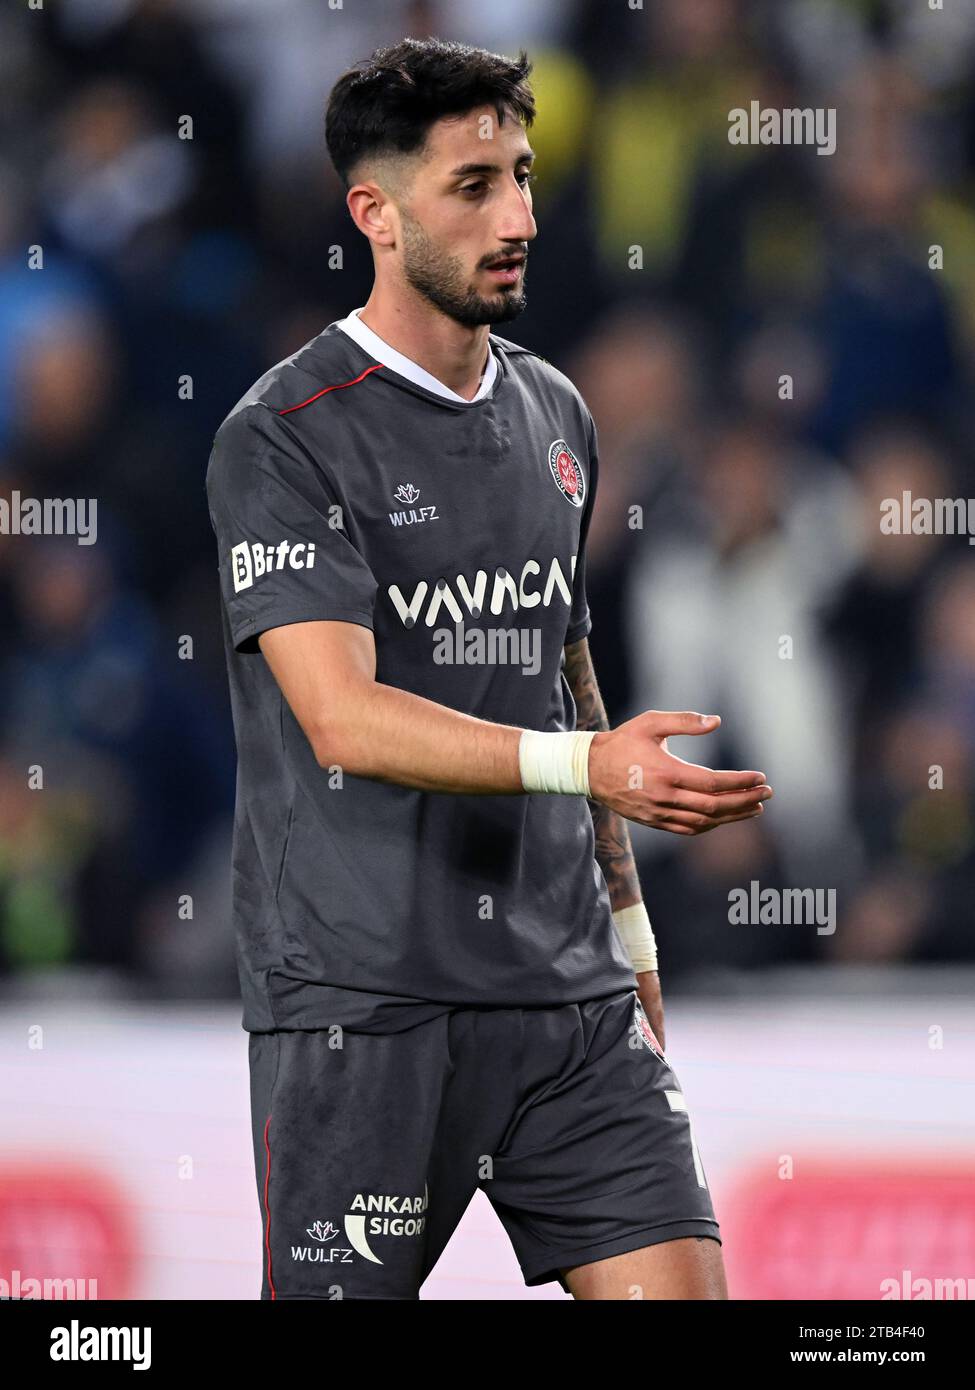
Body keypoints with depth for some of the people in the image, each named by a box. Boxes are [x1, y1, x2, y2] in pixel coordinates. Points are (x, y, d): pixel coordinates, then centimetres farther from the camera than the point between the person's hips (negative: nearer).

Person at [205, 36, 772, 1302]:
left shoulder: (556, 416, 13)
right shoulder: (283, 439, -10)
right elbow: (343, 718, -22)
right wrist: (590, 762, -33)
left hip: (568, 993, 6)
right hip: (361, 1005, -6)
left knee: (680, 1286, -3)